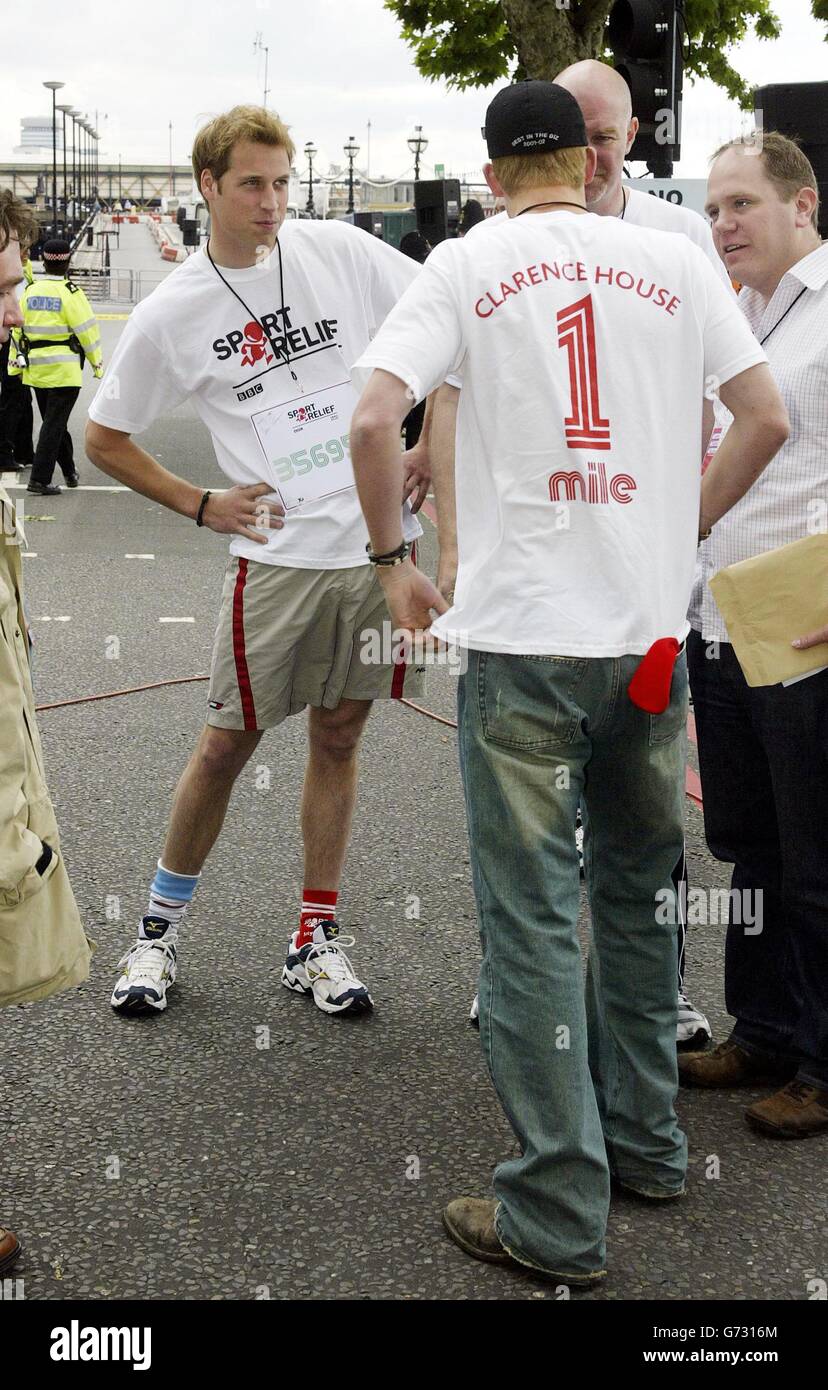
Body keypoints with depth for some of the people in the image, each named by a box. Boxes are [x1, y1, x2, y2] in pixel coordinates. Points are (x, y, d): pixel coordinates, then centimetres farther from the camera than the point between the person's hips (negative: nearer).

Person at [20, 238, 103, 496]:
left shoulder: (29, 291, 5)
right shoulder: (70, 293, -12)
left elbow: (19, 328, 10)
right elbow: (87, 330, -9)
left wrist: (27, 355, 23)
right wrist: (97, 363, 4)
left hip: (36, 368, 6)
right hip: (64, 369, -6)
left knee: (54, 421, 18)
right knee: (55, 423, -3)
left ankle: (70, 472, 32)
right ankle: (40, 479, -8)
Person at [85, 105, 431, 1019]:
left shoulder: (338, 252, 1)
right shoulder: (170, 313, -2)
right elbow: (103, 439, 7)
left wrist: (432, 447, 2)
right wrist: (203, 506, 0)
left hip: (379, 539, 2)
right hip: (276, 556, -2)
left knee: (337, 737, 10)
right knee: (228, 741, 4)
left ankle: (316, 939, 21)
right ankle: (159, 929, 23)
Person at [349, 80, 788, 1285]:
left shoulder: (465, 267, 0)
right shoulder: (674, 262, 6)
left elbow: (373, 423, -12)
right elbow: (768, 420, 6)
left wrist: (393, 559, 3)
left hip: (522, 638, -3)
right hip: (653, 635, 3)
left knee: (530, 917, 2)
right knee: (640, 892, 19)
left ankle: (558, 1217, 7)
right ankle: (646, 1142, 32)